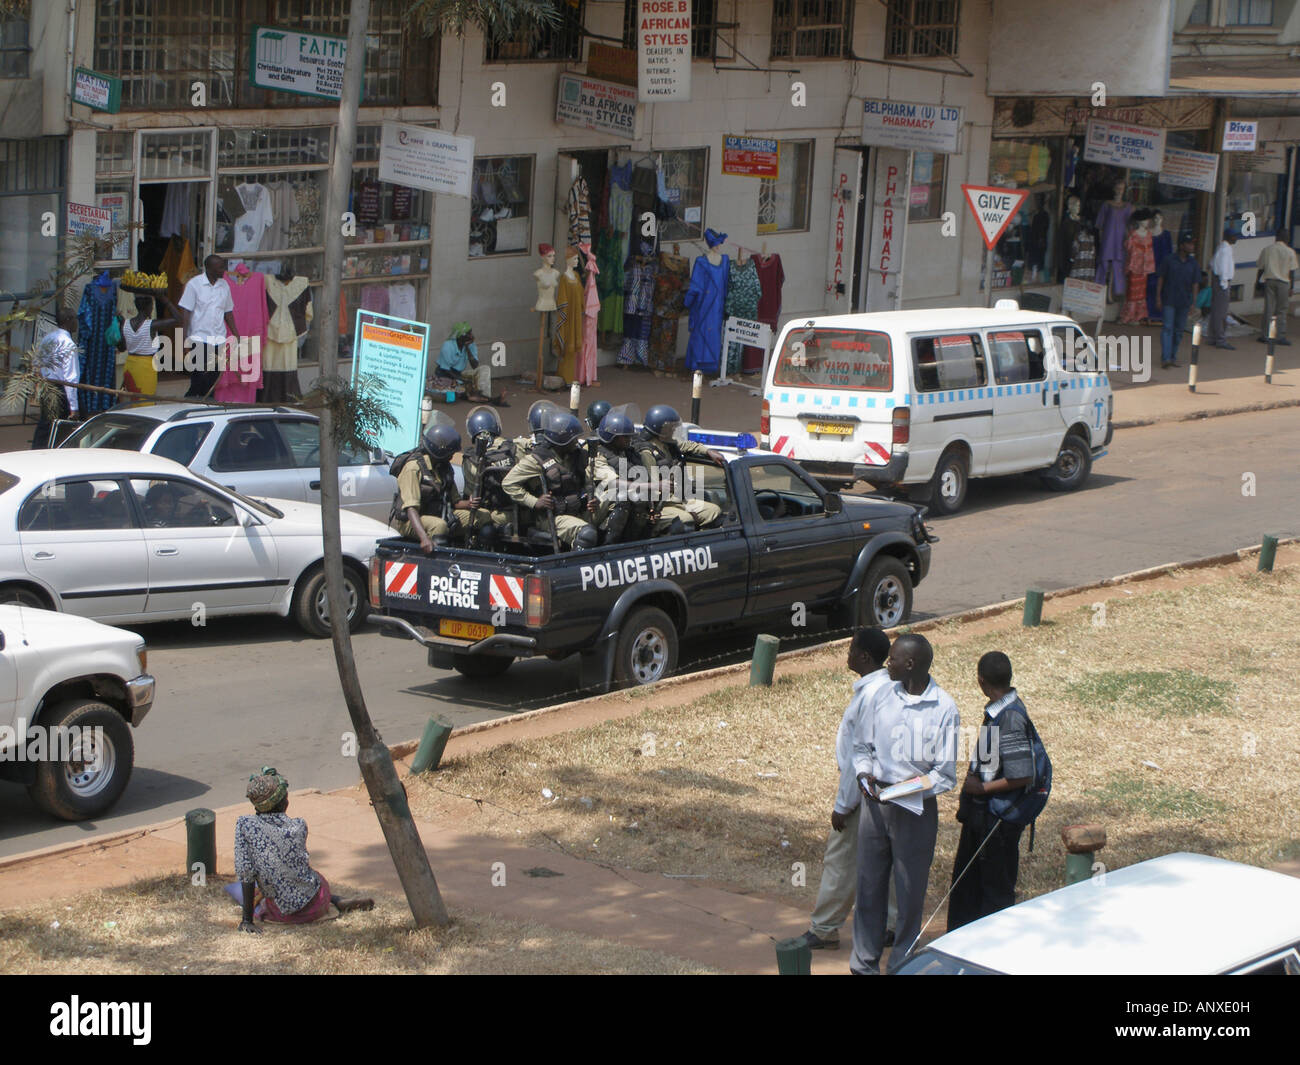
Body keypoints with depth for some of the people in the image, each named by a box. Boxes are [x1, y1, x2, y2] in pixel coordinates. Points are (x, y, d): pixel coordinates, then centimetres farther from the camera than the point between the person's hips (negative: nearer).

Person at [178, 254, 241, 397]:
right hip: (199, 338, -5)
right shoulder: (194, 284, -5)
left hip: (219, 340, 5)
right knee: (199, 379, -9)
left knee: (213, 380, 4)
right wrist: (184, 338, -12)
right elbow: (185, 312, -6)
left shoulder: (224, 285, 10)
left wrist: (236, 335, 14)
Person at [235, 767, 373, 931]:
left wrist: (247, 920, -11)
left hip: (280, 913, -1)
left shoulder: (245, 825, -15)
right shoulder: (299, 827, -9)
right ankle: (339, 901, 24)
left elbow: (245, 873, -15)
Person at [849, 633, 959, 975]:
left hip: (916, 809, -4)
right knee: (869, 884, 11)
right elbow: (861, 745, 13)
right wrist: (864, 773, -7)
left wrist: (910, 789, -23)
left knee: (910, 891, 5)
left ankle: (902, 966, 18)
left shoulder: (943, 709, -12)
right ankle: (864, 963, 23)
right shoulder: (883, 695, 2)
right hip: (875, 802, 4)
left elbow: (946, 773, -9)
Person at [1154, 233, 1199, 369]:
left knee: (1179, 330, 7)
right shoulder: (1169, 260, -2)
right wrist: (1158, 297, -4)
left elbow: (1195, 283, 7)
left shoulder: (1194, 264, 6)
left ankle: (1173, 356, 18)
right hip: (1168, 301, -3)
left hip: (1184, 302, 3)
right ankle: (1165, 358, -17)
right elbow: (1160, 278, 1)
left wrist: (1194, 301, 1)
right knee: (1167, 328, -11)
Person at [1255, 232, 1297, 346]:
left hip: (1269, 281, 2)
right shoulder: (1290, 252, -3)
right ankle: (1281, 336, 2)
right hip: (1283, 282, -2)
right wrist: (1291, 287, 3)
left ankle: (1265, 335, 6)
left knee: (1268, 309, 6)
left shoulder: (1267, 250, 2)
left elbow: (1261, 267, 5)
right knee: (1282, 310, 4)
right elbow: (1292, 271, -3)